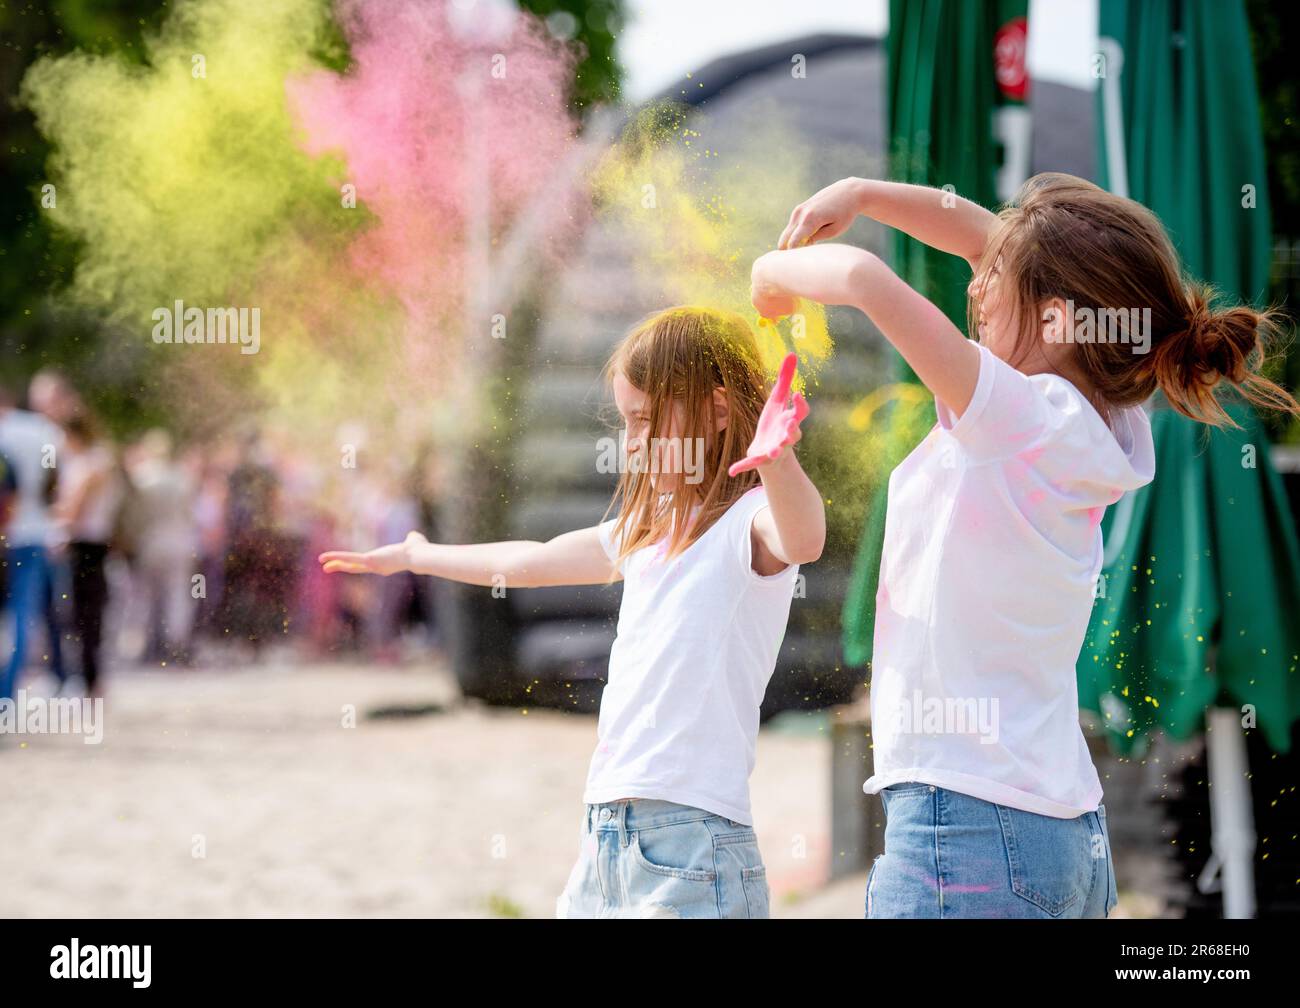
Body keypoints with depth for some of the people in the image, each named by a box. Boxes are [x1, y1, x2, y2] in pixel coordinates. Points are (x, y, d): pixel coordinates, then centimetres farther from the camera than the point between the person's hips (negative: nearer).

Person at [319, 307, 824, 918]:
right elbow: (528, 563, 35)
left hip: (689, 839, -8)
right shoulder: (649, 527, 20)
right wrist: (411, 557, 49)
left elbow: (803, 540, -30)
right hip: (604, 834, 8)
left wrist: (777, 459, -51)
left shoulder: (745, 523, -6)